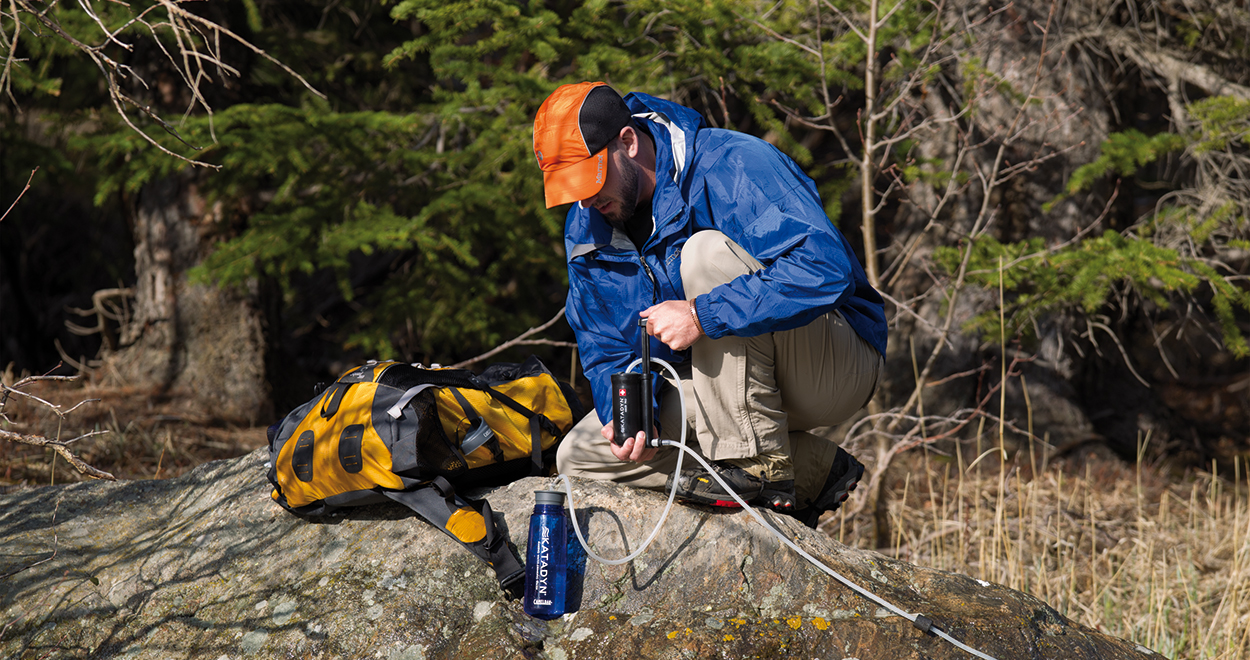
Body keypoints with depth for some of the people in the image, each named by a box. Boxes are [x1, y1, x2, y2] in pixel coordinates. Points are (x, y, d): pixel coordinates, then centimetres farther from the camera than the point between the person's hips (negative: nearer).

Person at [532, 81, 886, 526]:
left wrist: (702, 315, -40)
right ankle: (812, 468, -6)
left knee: (707, 252, -29)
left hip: (840, 368, -8)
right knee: (578, 458, -6)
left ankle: (756, 462, -23)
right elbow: (607, 348, 5)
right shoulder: (587, 228, 0)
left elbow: (825, 267, -37)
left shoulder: (732, 165, -23)